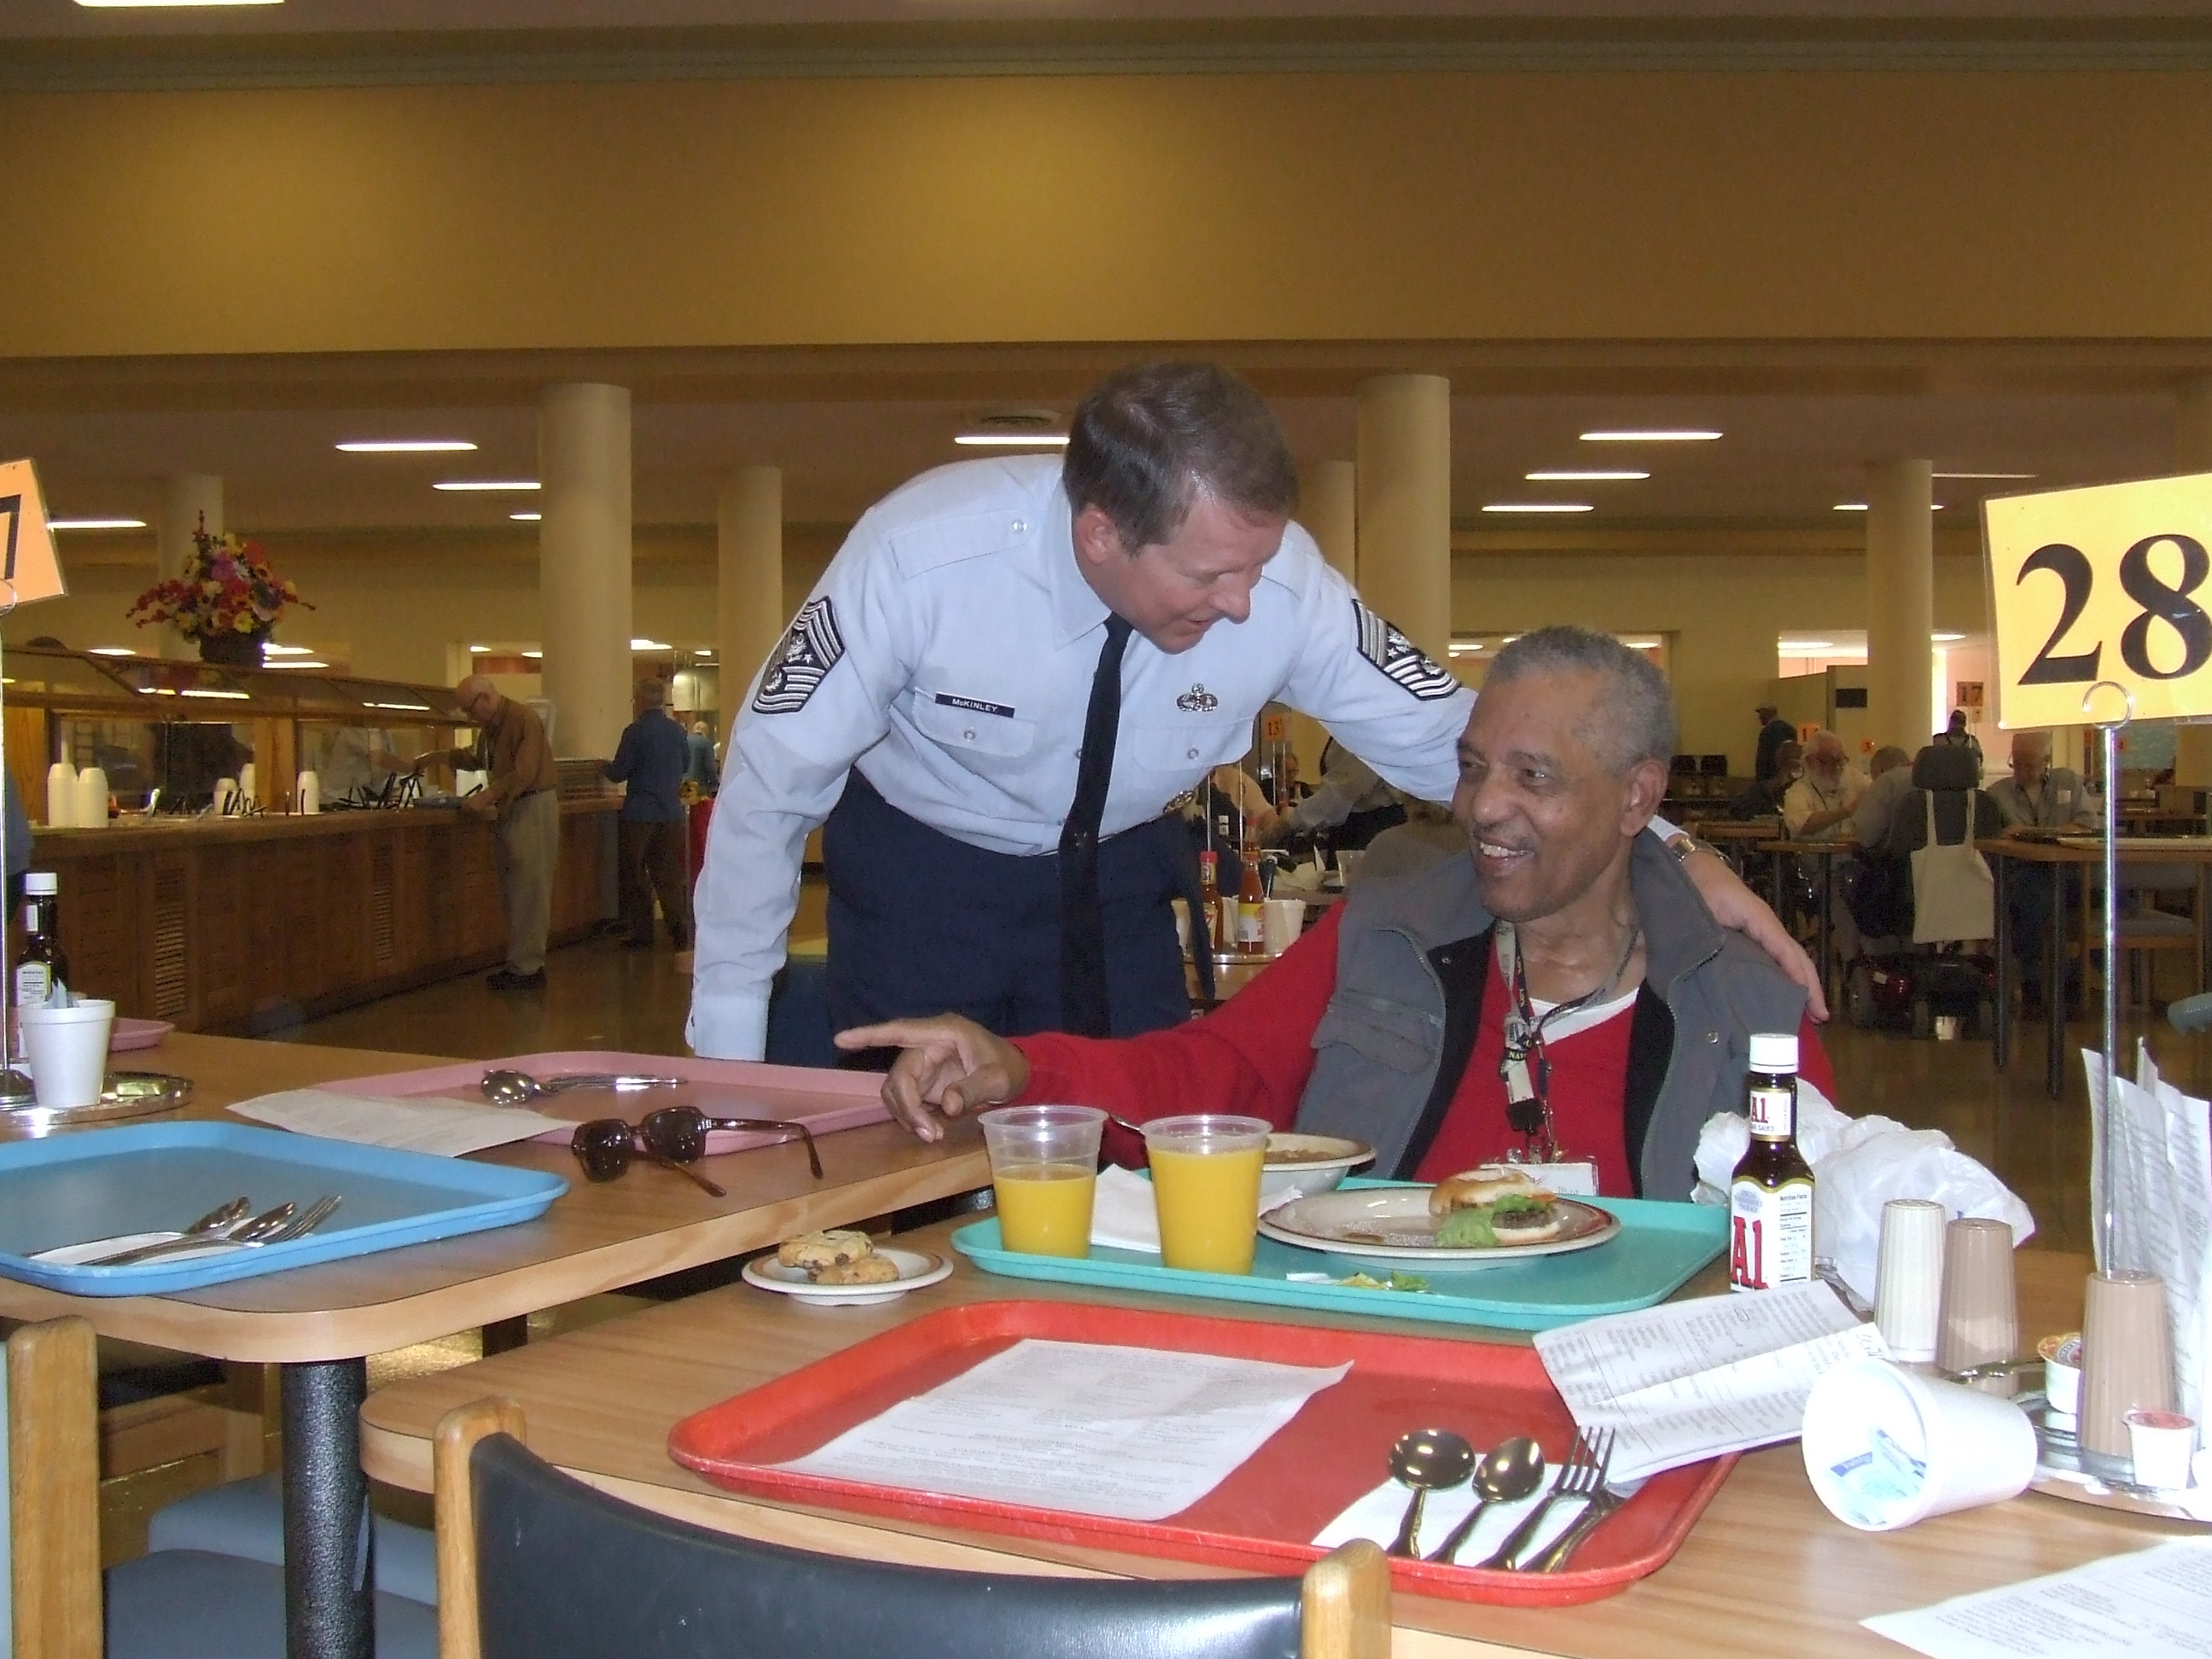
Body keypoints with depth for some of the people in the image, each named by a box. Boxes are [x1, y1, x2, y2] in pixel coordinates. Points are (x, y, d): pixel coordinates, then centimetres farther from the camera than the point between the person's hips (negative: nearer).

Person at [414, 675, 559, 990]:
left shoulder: (523, 718, -16)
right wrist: (439, 756, 21)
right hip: (510, 808, 10)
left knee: (528, 892, -8)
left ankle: (527, 969, -6)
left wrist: (486, 796, -27)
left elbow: (524, 773, -24)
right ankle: (522, 962, 16)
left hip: (534, 807, -10)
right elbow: (476, 758, 32)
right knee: (512, 893, 11)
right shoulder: (491, 726, 13)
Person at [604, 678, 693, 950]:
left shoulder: (635, 732, -13)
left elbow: (619, 773, -10)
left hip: (641, 814, -4)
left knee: (636, 877, 7)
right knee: (670, 875, 11)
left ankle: (642, 935, 8)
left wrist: (604, 767, 11)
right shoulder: (677, 731, 3)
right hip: (672, 812, 5)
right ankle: (680, 931, 6)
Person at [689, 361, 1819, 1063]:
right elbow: (771, 779, -21)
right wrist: (727, 1059, -15)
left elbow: (1451, 736, -16)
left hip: (1114, 870, 3)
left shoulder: (1279, 581, -26)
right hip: (922, 873, -2)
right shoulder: (920, 557, -31)